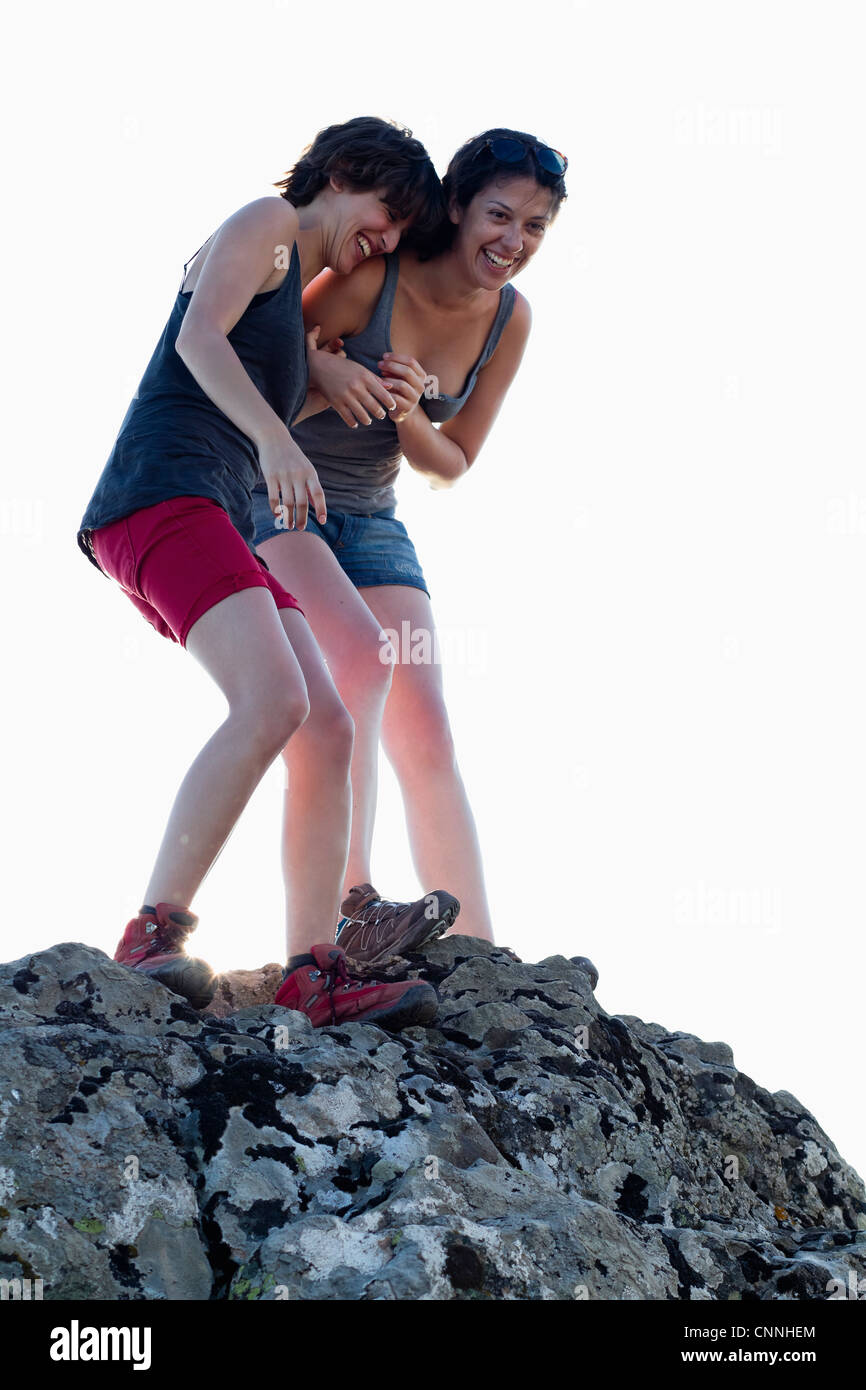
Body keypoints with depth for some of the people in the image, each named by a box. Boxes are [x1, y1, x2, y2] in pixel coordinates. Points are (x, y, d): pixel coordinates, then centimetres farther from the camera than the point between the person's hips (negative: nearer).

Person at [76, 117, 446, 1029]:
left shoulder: (296, 300, 34)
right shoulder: (266, 225, 8)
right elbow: (199, 337, -10)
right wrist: (273, 436, -24)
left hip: (219, 529, 9)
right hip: (162, 492, -9)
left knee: (329, 729, -6)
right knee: (274, 702, -28)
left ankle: (315, 978, -15)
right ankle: (150, 939, -31)